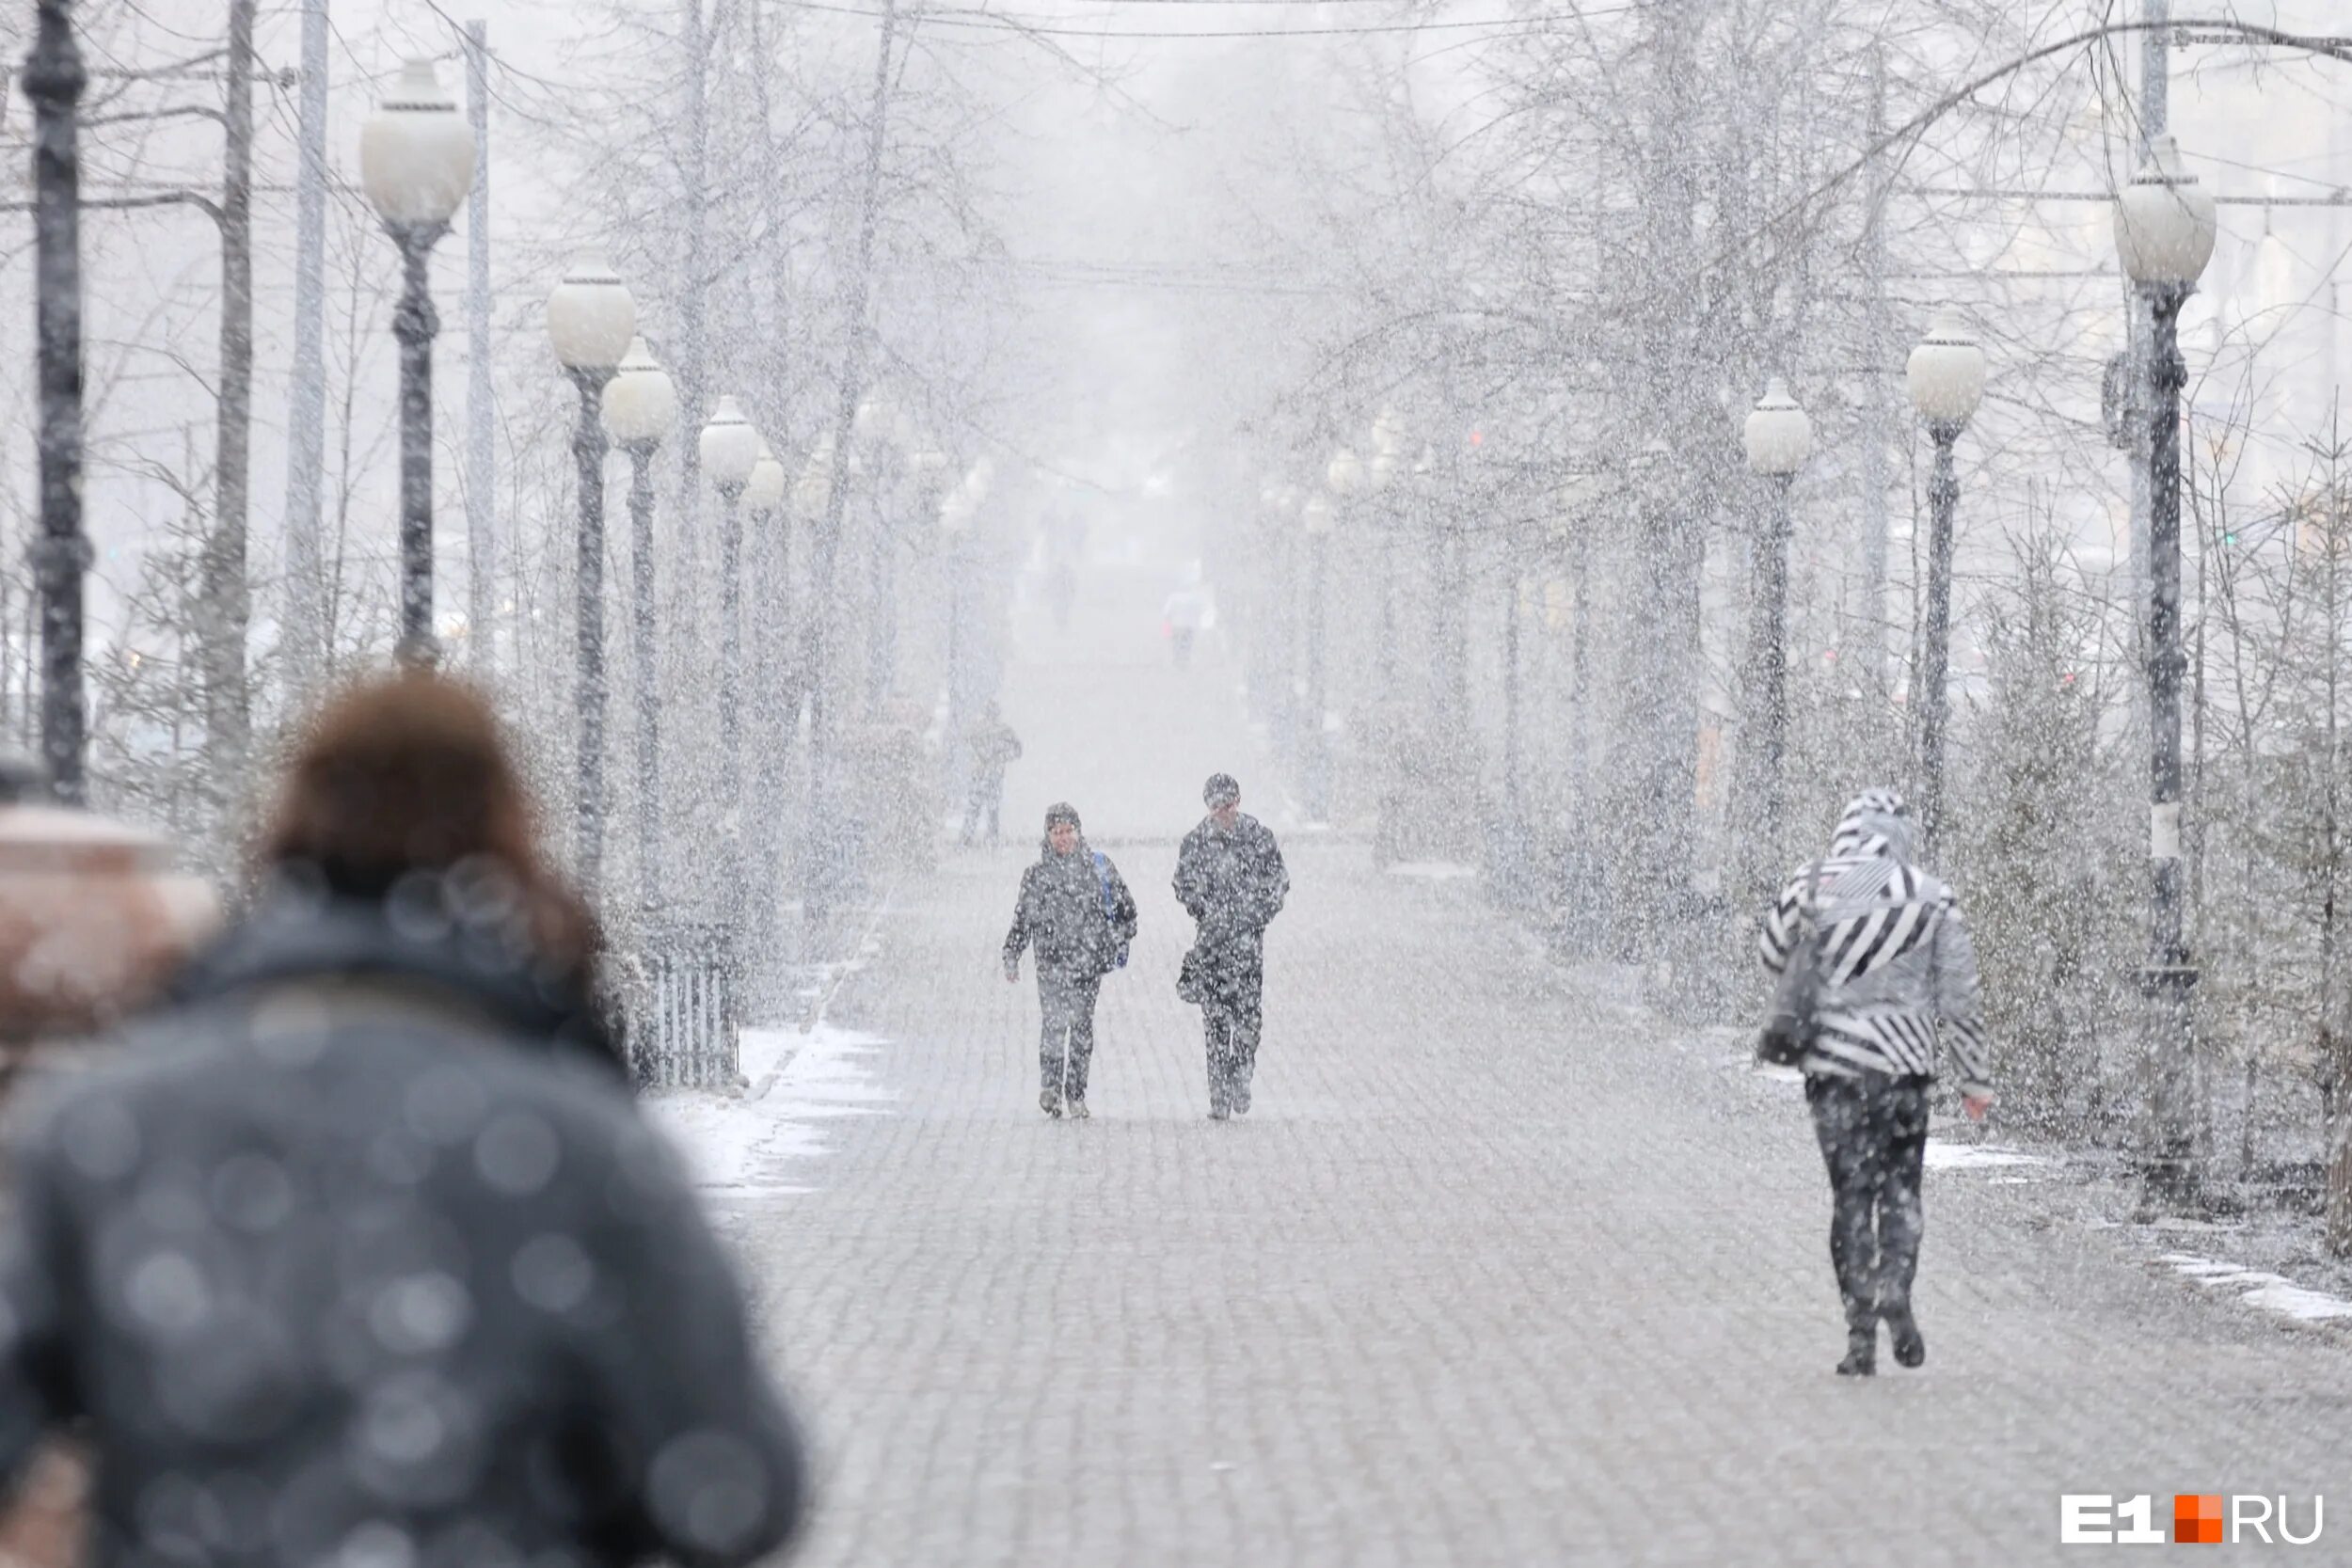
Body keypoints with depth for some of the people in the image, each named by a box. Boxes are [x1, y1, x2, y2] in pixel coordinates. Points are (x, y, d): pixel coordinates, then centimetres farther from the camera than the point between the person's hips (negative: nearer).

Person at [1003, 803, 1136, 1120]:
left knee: (1082, 1028, 1)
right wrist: (1011, 956, 7)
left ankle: (1076, 1096, 7)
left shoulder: (1098, 866, 7)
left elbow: (1125, 903, 16)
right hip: (1052, 961, 0)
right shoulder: (1036, 876, 8)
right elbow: (1022, 919, 13)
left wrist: (1122, 939, 8)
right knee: (1054, 1024, -15)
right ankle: (1050, 1085, -1)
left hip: (1090, 961, 1)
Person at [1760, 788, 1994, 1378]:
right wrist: (1975, 1078, 9)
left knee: (1851, 1196, 6)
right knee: (1900, 1190, 11)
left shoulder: (1810, 889, -1)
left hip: (1832, 1064, 0)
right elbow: (1959, 997, 2)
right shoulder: (1933, 900, 0)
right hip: (1904, 1064, 0)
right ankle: (1895, 1288, -14)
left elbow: (1774, 958, 10)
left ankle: (1861, 1329, 1)